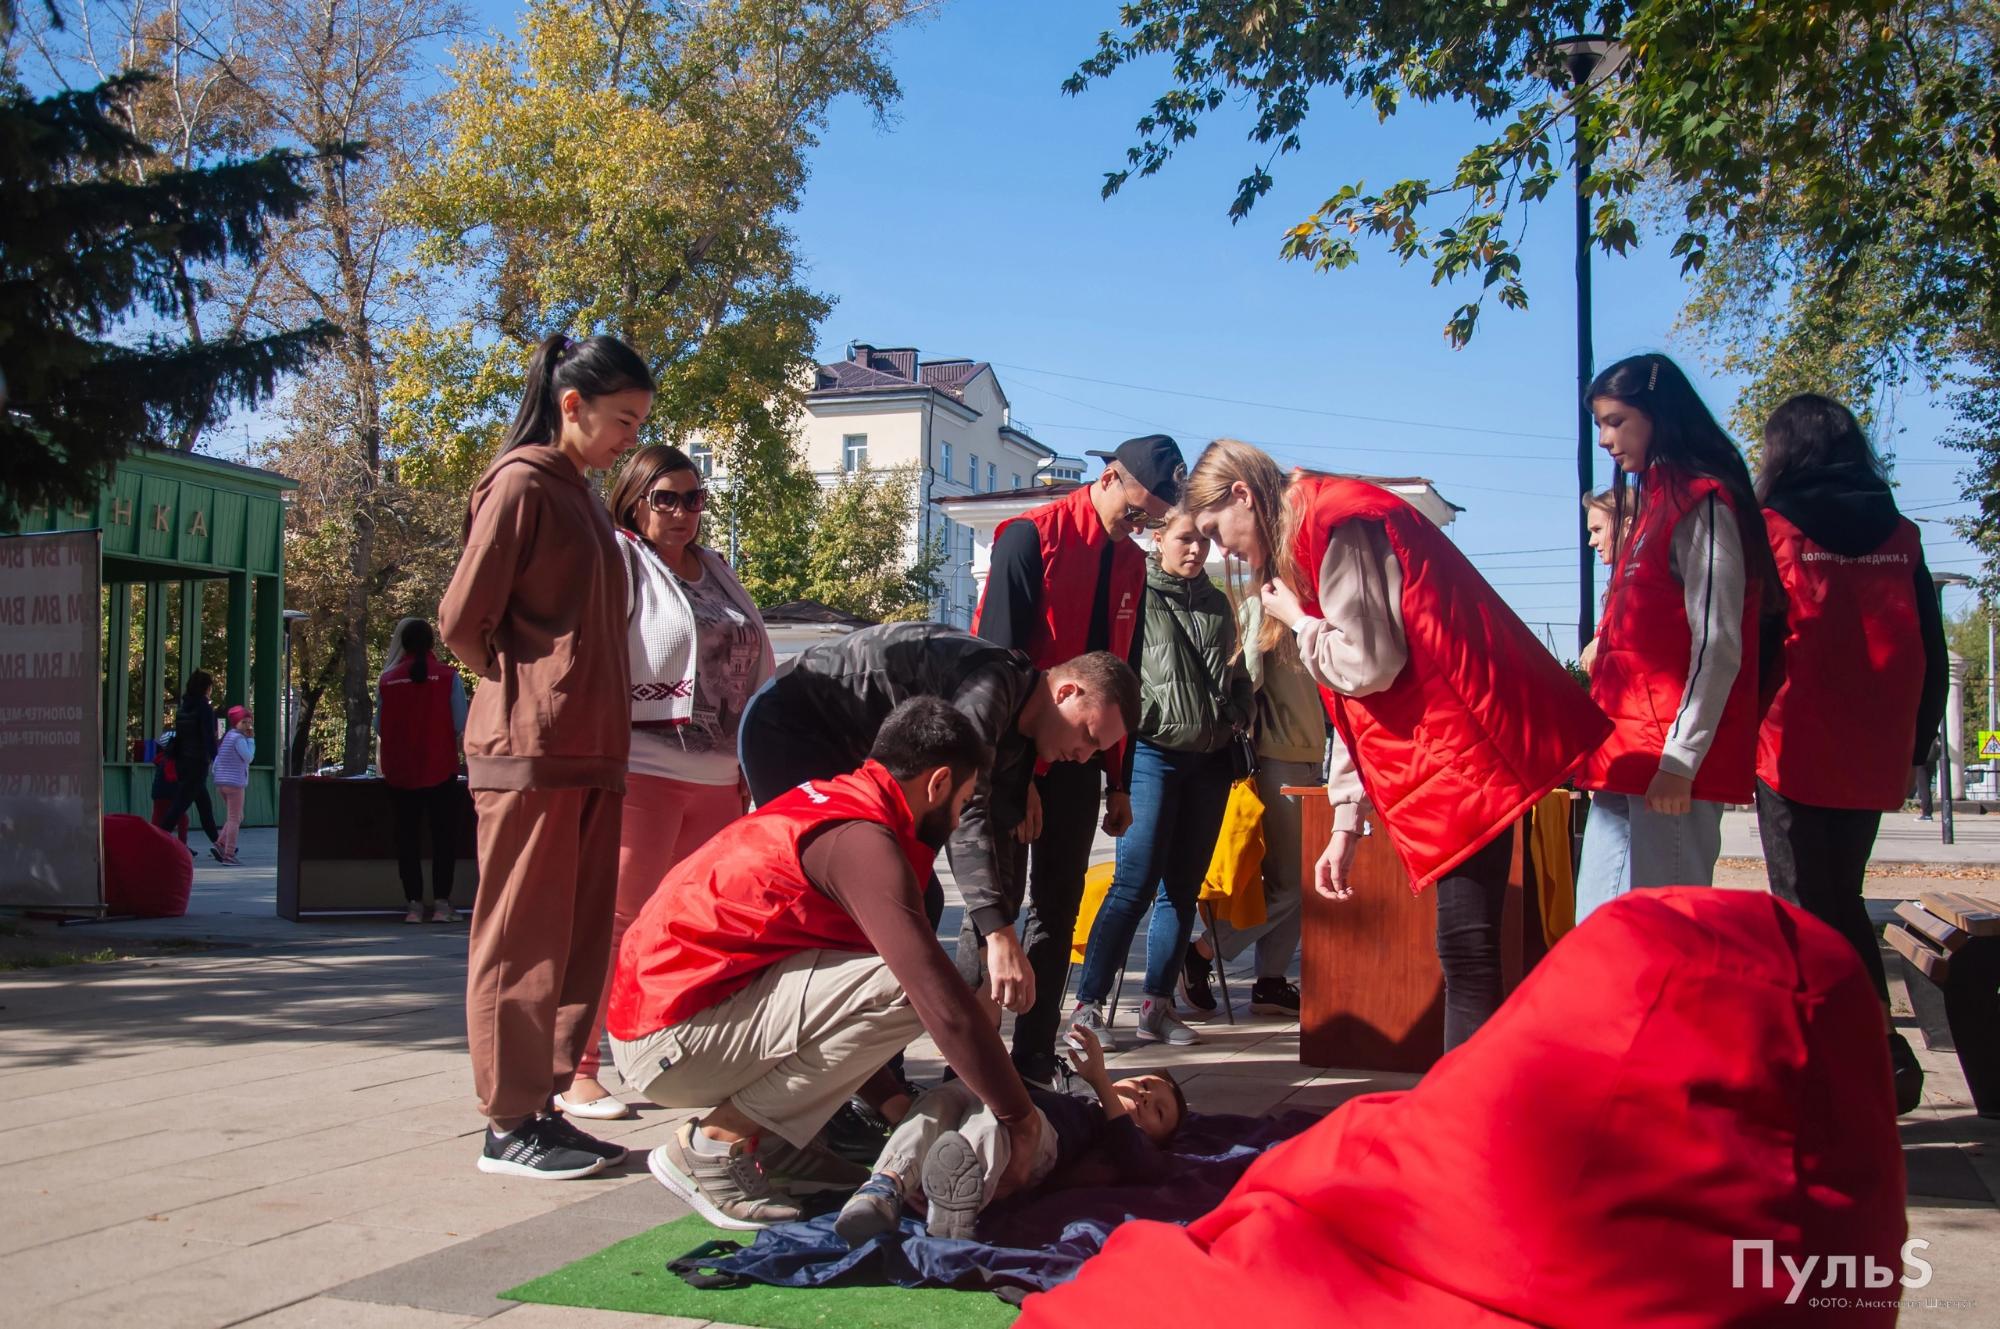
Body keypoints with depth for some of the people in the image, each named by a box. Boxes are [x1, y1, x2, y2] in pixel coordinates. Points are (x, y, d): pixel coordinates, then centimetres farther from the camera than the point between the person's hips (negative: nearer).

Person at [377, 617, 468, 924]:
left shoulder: (387, 680, 3)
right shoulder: (448, 677, -5)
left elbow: (380, 730, 8)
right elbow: (460, 729, -8)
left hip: (399, 774, 2)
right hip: (440, 771, -2)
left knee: (407, 838, 8)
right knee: (443, 836, 5)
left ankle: (414, 903, 8)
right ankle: (441, 903, 3)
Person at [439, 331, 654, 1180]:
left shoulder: (577, 495, 19)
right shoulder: (521, 483, -7)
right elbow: (462, 621, -10)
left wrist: (586, 703, 10)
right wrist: (528, 691, 2)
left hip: (587, 751, 9)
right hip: (533, 751, -8)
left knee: (578, 941, 10)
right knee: (524, 942, -3)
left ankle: (543, 1105, 17)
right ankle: (510, 1126, 4)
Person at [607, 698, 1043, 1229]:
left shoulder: (826, 801, 12)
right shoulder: (862, 840, -18)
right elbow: (942, 1000, -23)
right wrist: (1020, 1117, -12)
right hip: (667, 1044, -10)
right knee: (900, 987, -22)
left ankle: (773, 1141, 8)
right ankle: (714, 1143, -10)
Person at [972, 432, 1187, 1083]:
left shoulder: (1132, 564, 10)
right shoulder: (1031, 538, -10)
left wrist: (1117, 780, 12)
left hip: (1078, 761, 6)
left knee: (1057, 912, 7)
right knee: (996, 907, -5)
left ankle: (1033, 1064, 14)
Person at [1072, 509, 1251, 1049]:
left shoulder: (1217, 603, 15)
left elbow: (1237, 675, 24)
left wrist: (1236, 718, 9)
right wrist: (1136, 720, -15)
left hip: (1209, 758, 6)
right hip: (1152, 753, -6)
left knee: (1183, 888, 7)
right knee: (1136, 883, -11)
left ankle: (1157, 1006, 13)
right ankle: (1088, 1004, -6)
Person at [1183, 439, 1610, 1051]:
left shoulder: (1336, 525, -9)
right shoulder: (1309, 540, 22)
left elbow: (1368, 664, -18)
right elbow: (1352, 701, 21)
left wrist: (1298, 620, 1)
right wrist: (1346, 823, 16)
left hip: (1466, 742, -10)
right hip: (1449, 748, 10)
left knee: (1466, 953, -9)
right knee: (1464, 953, 9)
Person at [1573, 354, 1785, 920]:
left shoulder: (1700, 503, -8)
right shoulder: (1656, 504, 20)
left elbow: (1718, 645, -15)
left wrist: (1680, 761, -20)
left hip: (1671, 761, -9)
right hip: (1628, 757, 9)